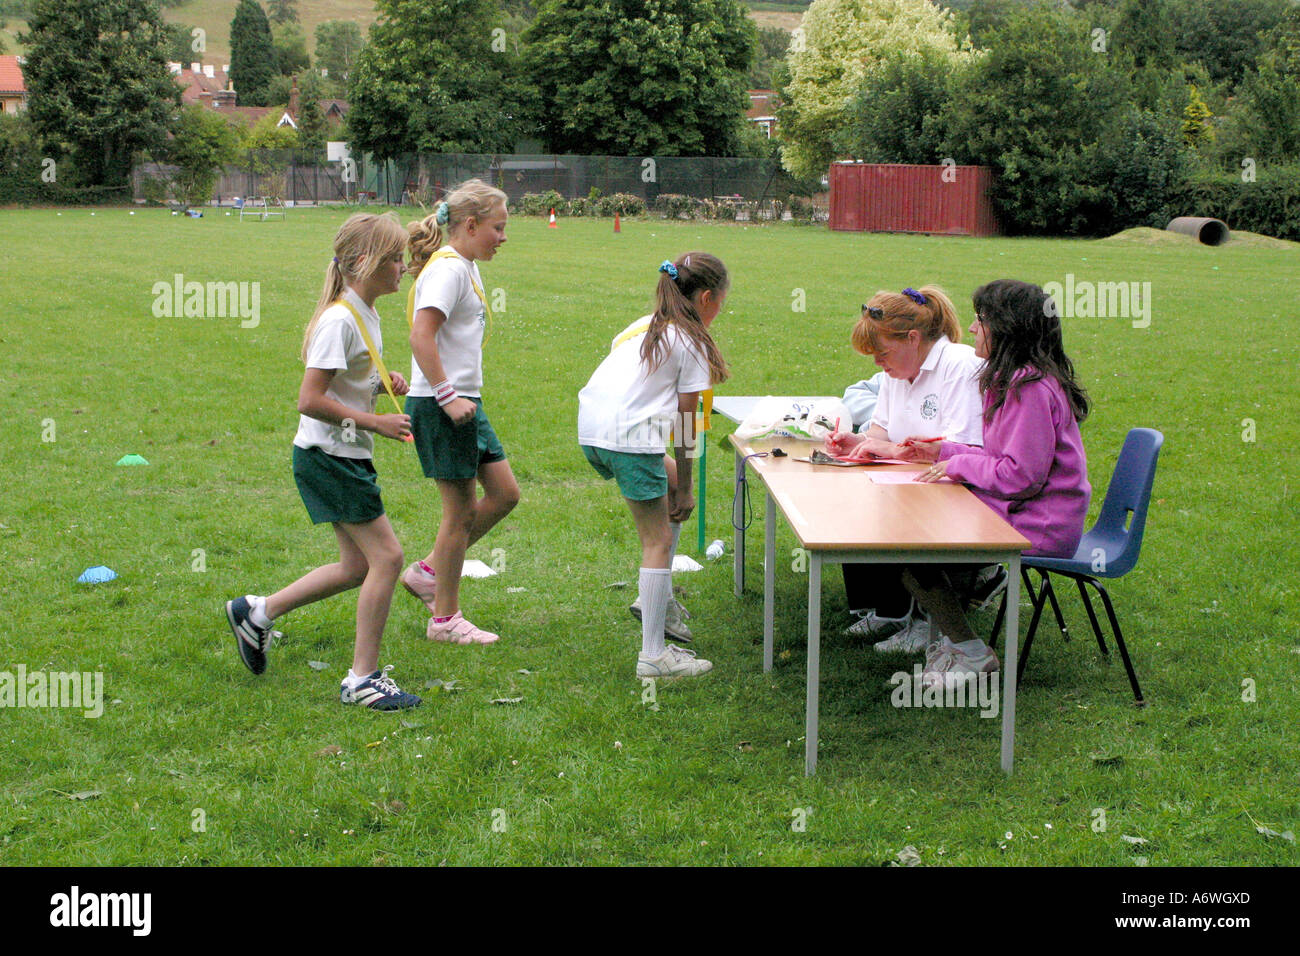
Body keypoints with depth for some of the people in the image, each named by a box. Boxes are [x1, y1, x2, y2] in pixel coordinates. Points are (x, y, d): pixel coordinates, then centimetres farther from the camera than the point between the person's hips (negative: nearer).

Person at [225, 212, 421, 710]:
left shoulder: (365, 315, 10)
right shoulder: (339, 320, -20)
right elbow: (310, 400, -24)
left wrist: (385, 383, 6)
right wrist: (376, 422, -21)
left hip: (348, 458, 10)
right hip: (327, 457, -10)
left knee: (358, 566, 13)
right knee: (386, 557, -9)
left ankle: (256, 612, 27)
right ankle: (362, 679, 1)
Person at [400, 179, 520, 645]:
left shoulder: (465, 267, 15)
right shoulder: (448, 268, -15)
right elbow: (421, 336, -25)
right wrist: (447, 396, -25)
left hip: (463, 402, 10)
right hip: (440, 406, -10)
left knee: (504, 493, 11)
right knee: (462, 509, -2)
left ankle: (429, 572, 20)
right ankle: (445, 619, 10)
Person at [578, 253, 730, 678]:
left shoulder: (644, 326, 24)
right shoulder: (692, 341, 1)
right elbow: (684, 423, 0)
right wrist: (684, 488, 7)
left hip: (590, 433, 8)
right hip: (630, 436, -8)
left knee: (671, 491, 28)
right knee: (659, 540, 0)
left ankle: (658, 598, 24)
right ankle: (654, 655, -1)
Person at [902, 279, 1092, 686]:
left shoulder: (1031, 388, -20)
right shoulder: (1013, 378, 12)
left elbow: (1021, 475, -23)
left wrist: (960, 463, -11)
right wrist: (945, 452, 12)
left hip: (1038, 529, -10)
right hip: (1020, 514, 10)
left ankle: (970, 653, 0)